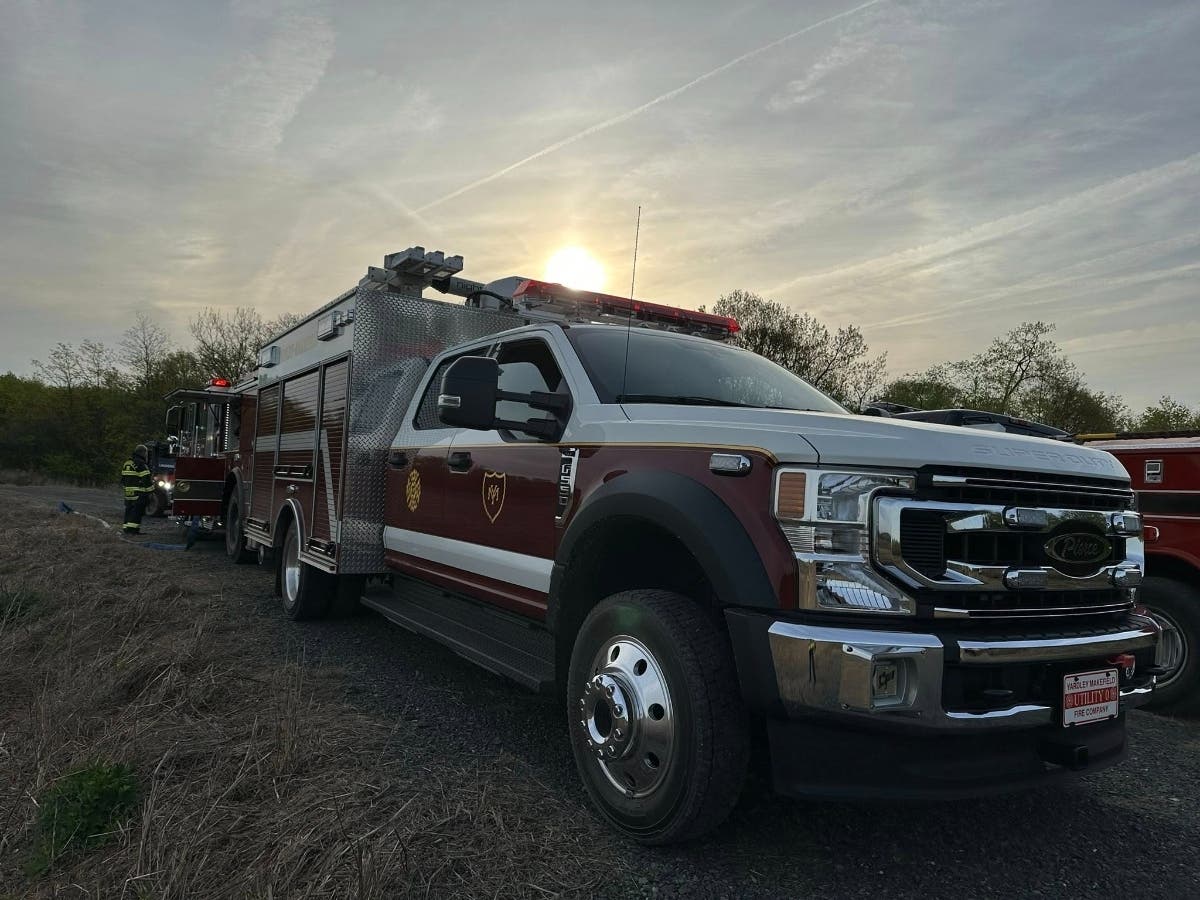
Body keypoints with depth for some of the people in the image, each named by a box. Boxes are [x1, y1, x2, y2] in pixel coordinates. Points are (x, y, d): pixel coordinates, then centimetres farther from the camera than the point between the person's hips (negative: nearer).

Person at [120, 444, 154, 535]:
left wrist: (124, 487, 31)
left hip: (128, 492, 9)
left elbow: (123, 477, 23)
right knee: (137, 510, -7)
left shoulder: (127, 463, 16)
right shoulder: (140, 464, -13)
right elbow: (146, 479, -16)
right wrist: (150, 490, -10)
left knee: (129, 509, 14)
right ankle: (133, 528, -11)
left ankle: (126, 527, 17)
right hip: (139, 492, -9)